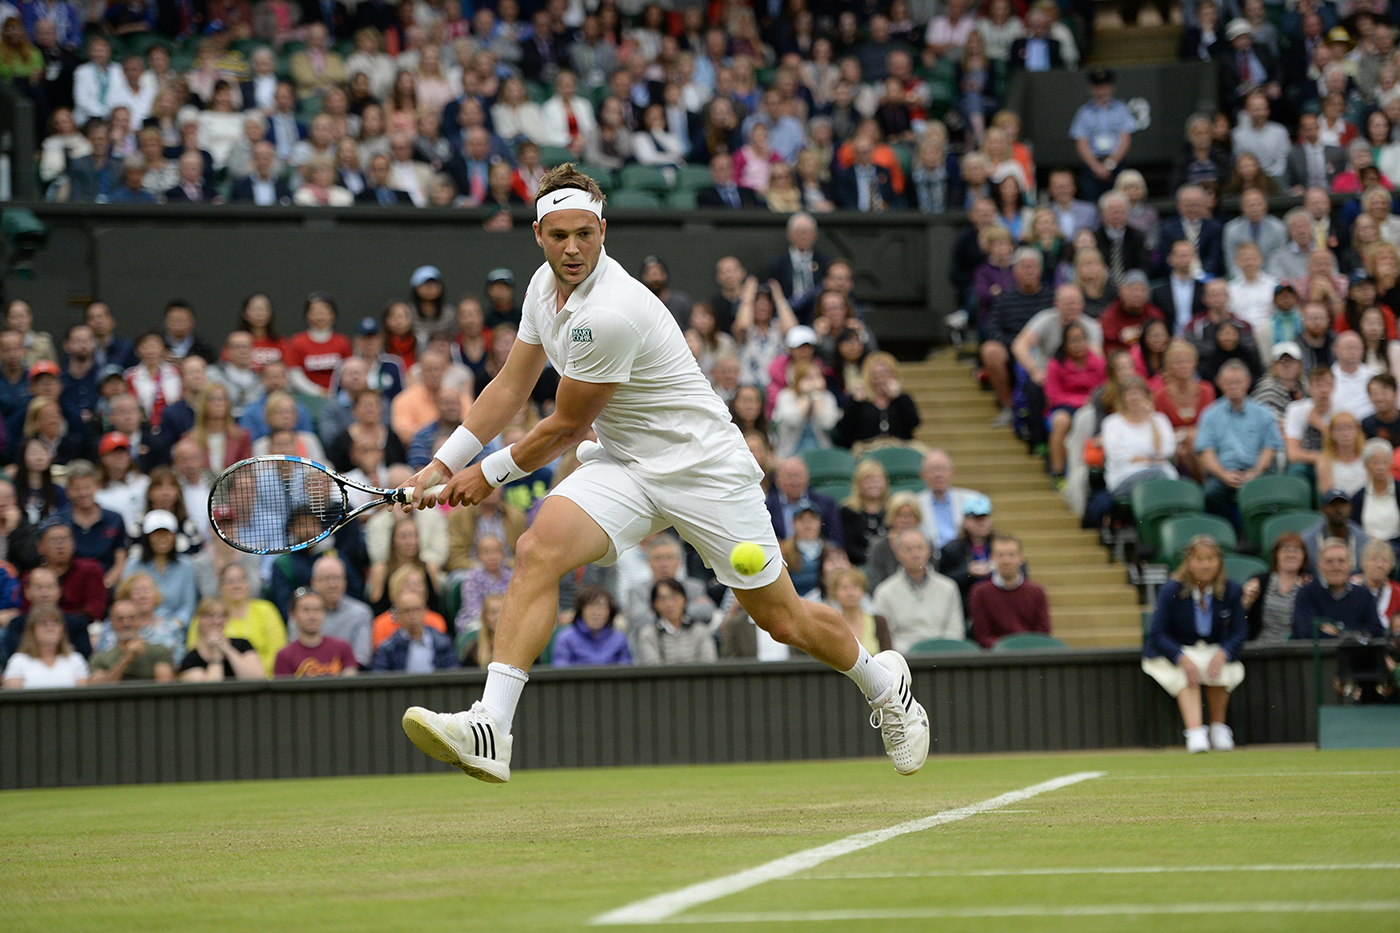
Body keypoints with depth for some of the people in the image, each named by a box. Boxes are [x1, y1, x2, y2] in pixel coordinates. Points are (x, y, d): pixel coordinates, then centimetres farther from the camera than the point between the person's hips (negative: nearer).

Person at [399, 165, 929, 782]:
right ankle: (489, 731, -28)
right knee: (538, 550, -21)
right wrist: (443, 465, 3)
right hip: (623, 465, 7)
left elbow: (565, 428, -16)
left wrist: (490, 474, -2)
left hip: (705, 466, -7)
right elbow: (511, 386, 9)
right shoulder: (546, 285, -1)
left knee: (783, 620, 4)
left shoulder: (610, 314, -28)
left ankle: (884, 684, 35)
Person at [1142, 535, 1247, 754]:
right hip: (1175, 651, -2)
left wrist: (1222, 654, -26)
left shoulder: (1231, 590, -6)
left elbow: (1239, 632, -4)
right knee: (1186, 674, -34)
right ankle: (1195, 732, -44)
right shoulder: (1171, 591, -13)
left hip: (1215, 651, 2)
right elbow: (1158, 634, -16)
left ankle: (1219, 728, -11)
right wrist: (1183, 659, -32)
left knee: (1221, 670, -30)